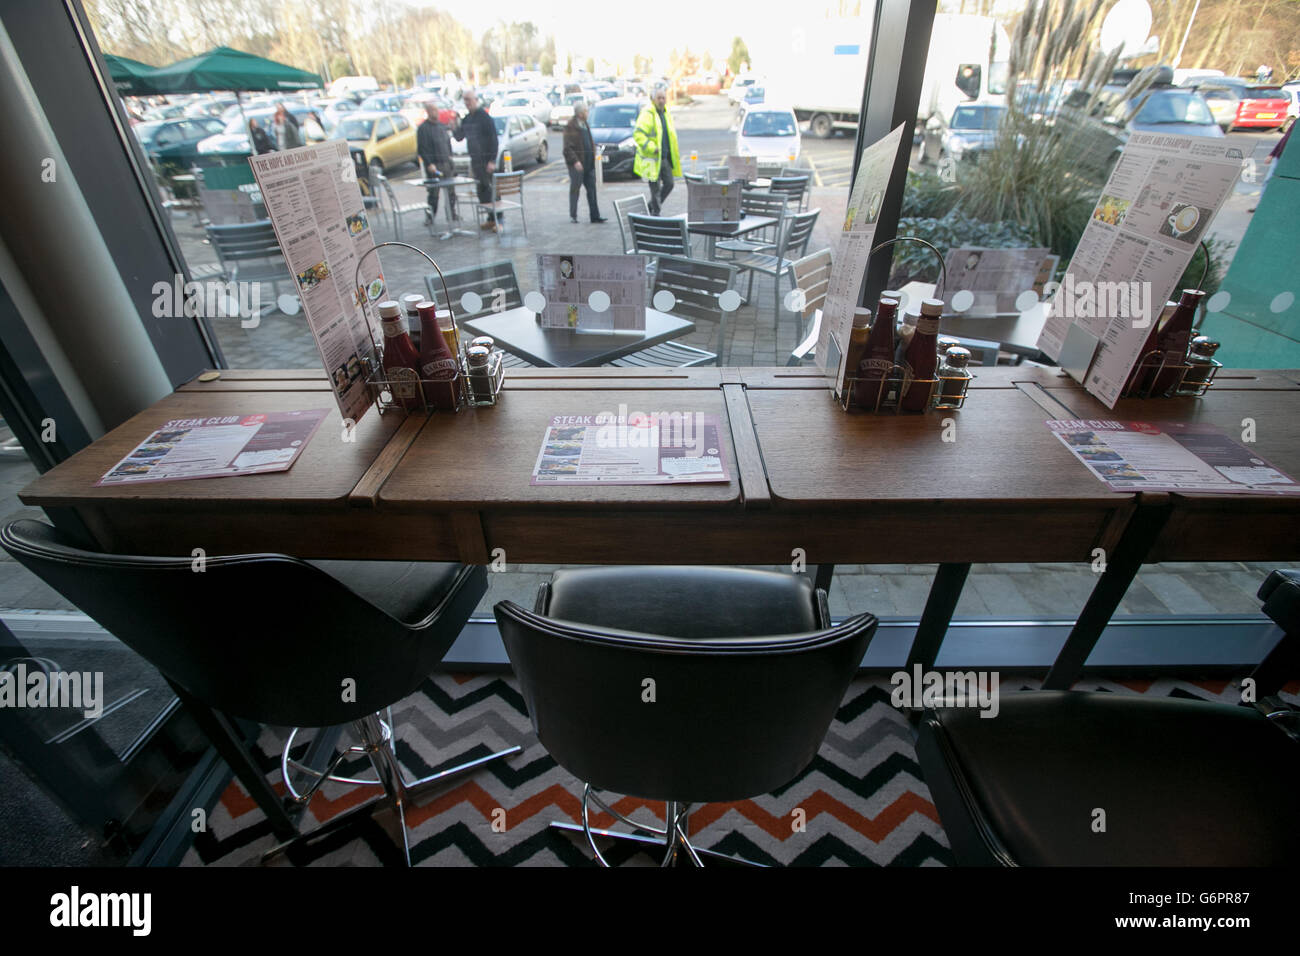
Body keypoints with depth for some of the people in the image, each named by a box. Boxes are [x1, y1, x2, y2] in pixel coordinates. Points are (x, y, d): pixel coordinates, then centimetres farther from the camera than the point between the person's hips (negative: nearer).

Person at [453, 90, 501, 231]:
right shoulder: (466, 119, 13)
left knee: (492, 190, -7)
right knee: (482, 192, 8)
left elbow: (493, 139, -14)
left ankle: (498, 221, -4)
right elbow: (459, 137, 18)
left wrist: (492, 160, -20)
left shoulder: (484, 117, -9)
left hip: (486, 160, -8)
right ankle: (491, 219, 16)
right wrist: (454, 129, -5)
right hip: (475, 160, 8)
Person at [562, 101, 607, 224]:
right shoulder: (570, 127, -11)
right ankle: (573, 215, 11)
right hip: (577, 164, -7)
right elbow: (567, 147, -16)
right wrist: (575, 161, -24)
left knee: (592, 189, 5)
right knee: (575, 189, 2)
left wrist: (593, 156, 12)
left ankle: (595, 215, 8)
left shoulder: (585, 125, 14)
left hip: (589, 163, 7)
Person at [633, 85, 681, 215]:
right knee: (656, 188, -3)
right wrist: (651, 148, -26)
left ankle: (652, 206, 26)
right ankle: (655, 214, 9)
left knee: (669, 184, 8)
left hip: (665, 157, 8)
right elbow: (638, 134, -21)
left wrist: (675, 153, 19)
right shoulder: (647, 113, -12)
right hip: (651, 159, -8)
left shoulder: (666, 112, 14)